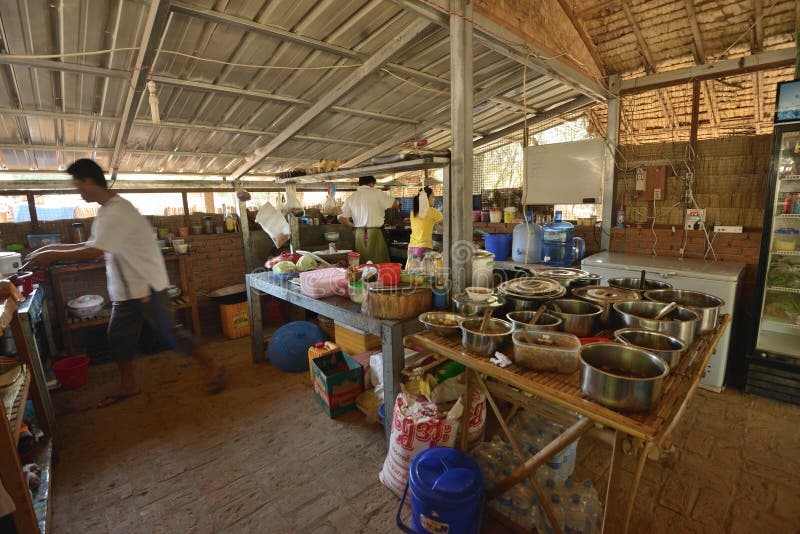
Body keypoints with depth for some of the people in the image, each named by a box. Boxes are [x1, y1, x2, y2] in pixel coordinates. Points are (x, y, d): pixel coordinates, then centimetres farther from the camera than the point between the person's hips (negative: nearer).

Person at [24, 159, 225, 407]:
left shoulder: (117, 212, -19)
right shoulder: (107, 211, 13)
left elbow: (95, 252, -22)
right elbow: (94, 245, 20)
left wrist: (52, 255, -10)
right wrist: (55, 247, 13)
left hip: (146, 286, -10)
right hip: (126, 289, 10)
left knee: (170, 333, -4)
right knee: (118, 336, 15)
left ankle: (212, 367, 8)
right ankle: (128, 386, 30)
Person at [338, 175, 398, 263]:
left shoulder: (350, 198, 6)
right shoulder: (377, 193, -5)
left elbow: (341, 218, 2)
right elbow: (394, 204, -4)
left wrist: (353, 227, 15)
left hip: (359, 234, 5)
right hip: (374, 233, -5)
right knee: (379, 263, 3)